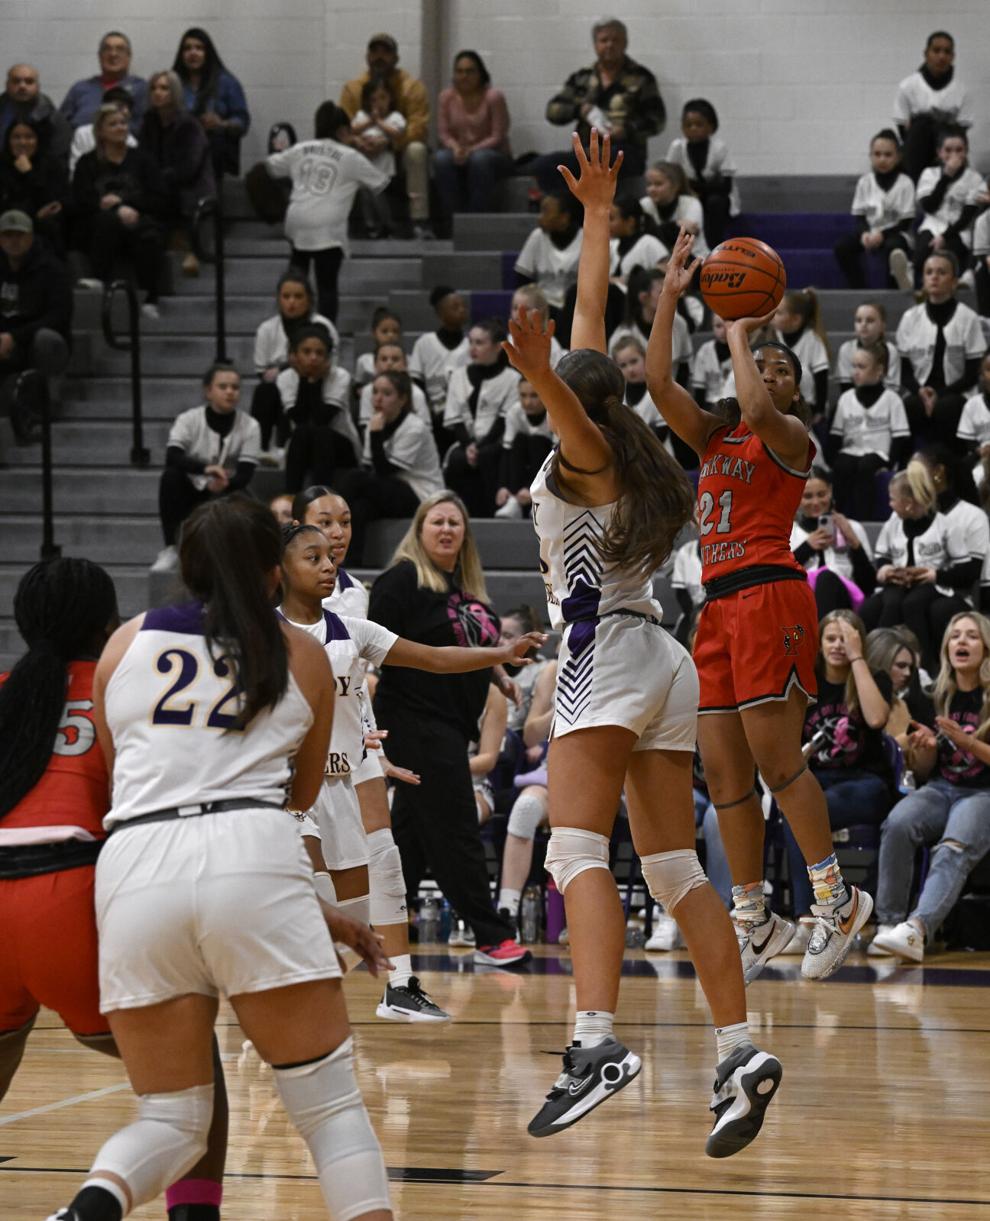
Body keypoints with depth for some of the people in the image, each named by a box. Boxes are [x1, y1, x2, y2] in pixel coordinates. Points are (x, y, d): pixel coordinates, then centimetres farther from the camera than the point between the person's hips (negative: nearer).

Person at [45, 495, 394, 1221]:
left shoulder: (125, 644, 19)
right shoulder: (303, 656, 17)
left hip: (135, 868, 2)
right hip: (252, 860, -2)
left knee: (171, 1121, 11)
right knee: (331, 1102, 6)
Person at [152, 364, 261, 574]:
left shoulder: (250, 426, -8)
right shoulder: (188, 420, -9)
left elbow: (245, 474, -13)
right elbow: (172, 458, -24)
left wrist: (224, 485, -37)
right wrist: (205, 468, -42)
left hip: (225, 494, 0)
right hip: (190, 493, 0)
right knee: (171, 476, -31)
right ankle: (170, 550, -24)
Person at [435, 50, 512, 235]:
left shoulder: (493, 97, -11)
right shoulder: (446, 97, 1)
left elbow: (497, 137, -12)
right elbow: (443, 133, 1)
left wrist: (471, 150, -26)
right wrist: (455, 148, -22)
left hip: (495, 156, -3)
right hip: (459, 156, 3)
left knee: (480, 159, -38)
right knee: (441, 159, -31)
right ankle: (453, 224, -28)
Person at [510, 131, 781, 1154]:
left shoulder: (582, 456, 0)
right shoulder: (619, 449, 18)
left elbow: (573, 408, -27)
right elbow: (590, 314, 28)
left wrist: (541, 378, -47)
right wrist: (597, 214, 34)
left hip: (605, 650, -8)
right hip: (660, 659, 8)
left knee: (578, 849, -20)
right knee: (673, 868, 5)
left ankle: (597, 1042, -37)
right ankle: (739, 1052, -5)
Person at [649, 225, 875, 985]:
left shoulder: (793, 435, 1)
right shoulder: (713, 438, 19)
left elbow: (757, 411, -21)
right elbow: (658, 383, 9)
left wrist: (738, 335, -7)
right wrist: (671, 295, 5)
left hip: (770, 595, -7)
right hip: (719, 604, 7)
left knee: (776, 759, -12)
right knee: (723, 771, 4)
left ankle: (838, 898, -2)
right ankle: (753, 922, 10)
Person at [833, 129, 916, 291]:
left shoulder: (905, 183, -3)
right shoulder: (865, 182, 6)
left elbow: (906, 222, -6)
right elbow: (860, 216, 7)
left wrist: (882, 235, -20)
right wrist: (864, 233, -17)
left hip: (894, 234, -4)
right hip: (869, 232, 4)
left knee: (892, 246, -40)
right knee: (842, 246, -23)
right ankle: (858, 288, -21)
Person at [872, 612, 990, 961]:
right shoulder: (937, 698, 13)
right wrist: (926, 747, -3)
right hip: (940, 790, 4)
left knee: (954, 848, -36)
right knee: (898, 824, -30)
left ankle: (917, 930, -54)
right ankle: (889, 923, -33)